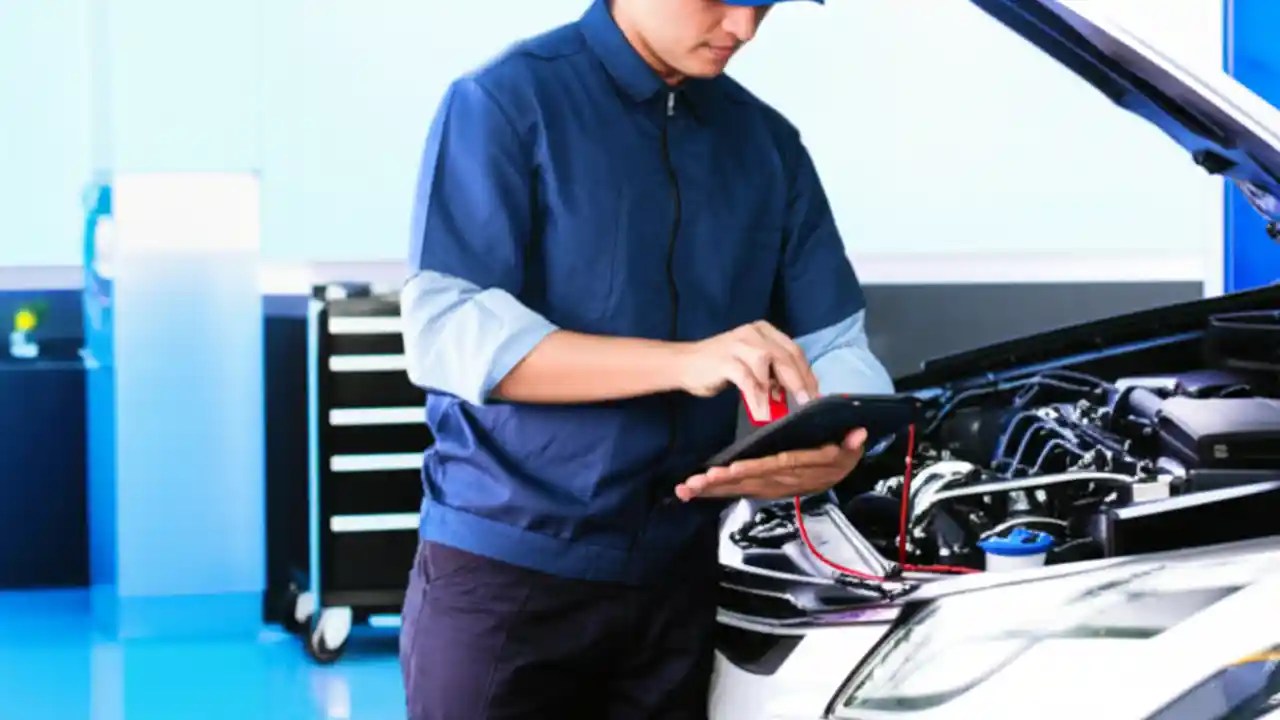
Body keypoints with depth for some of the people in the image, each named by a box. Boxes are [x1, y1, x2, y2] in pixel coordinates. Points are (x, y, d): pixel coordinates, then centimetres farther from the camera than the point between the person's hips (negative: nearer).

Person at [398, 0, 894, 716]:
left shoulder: (770, 144, 9)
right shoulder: (508, 100, -8)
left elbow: (835, 343, 7)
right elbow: (445, 332, -18)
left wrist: (841, 445, -17)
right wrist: (684, 361, -26)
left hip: (678, 575, 5)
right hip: (504, 568, -5)